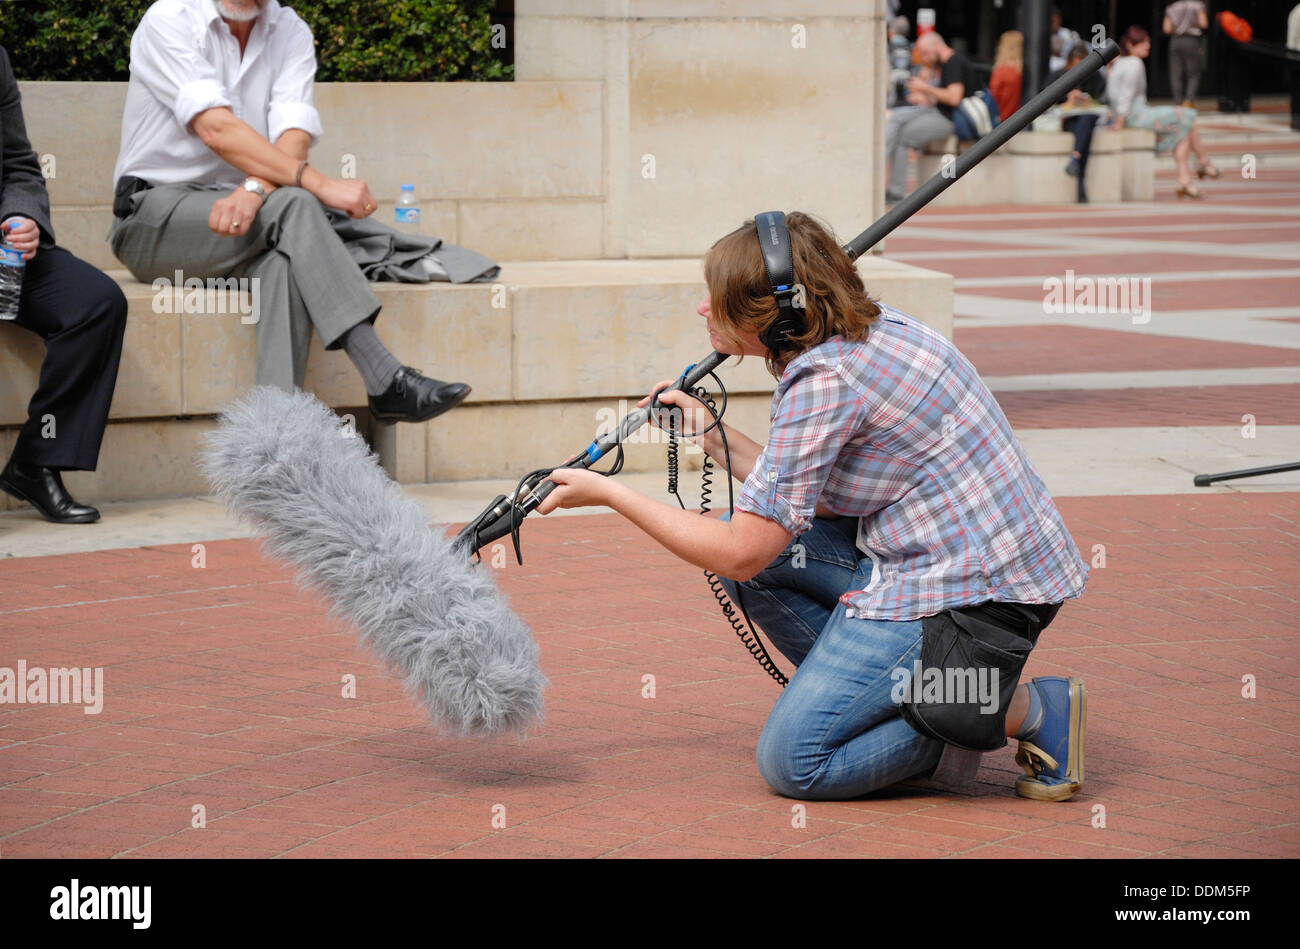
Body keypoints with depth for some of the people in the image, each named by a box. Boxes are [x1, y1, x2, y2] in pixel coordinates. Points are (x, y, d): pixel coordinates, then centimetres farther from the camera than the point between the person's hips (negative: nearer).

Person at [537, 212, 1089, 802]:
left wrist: (608, 493, -8)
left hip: (972, 594, -10)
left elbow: (740, 554, -16)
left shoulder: (826, 380, -19)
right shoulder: (865, 330, 9)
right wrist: (712, 437, 16)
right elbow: (806, 498, 16)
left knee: (792, 764, -7)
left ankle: (1024, 711, -4)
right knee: (766, 540, 13)